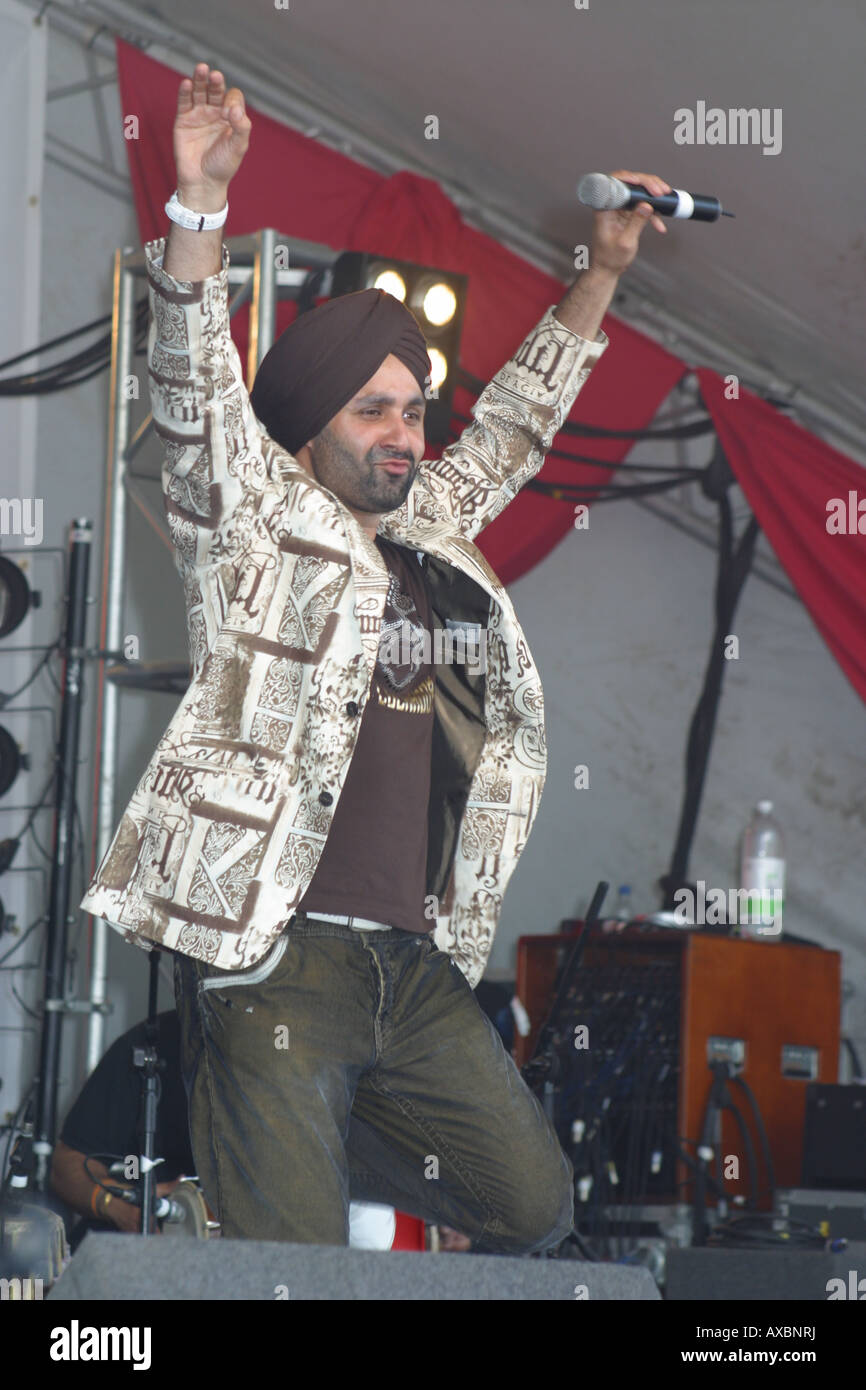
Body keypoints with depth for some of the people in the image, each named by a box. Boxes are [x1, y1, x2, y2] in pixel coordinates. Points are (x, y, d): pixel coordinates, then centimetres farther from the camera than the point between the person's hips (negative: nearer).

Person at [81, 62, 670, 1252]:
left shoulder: (434, 530, 20)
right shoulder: (258, 522, 3)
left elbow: (515, 424, 32)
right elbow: (196, 389, -10)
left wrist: (603, 271, 30)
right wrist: (201, 199, -22)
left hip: (420, 968, 7)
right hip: (280, 959, -7)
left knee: (537, 1209, 8)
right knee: (299, 1275, -14)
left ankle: (327, 1133, 25)